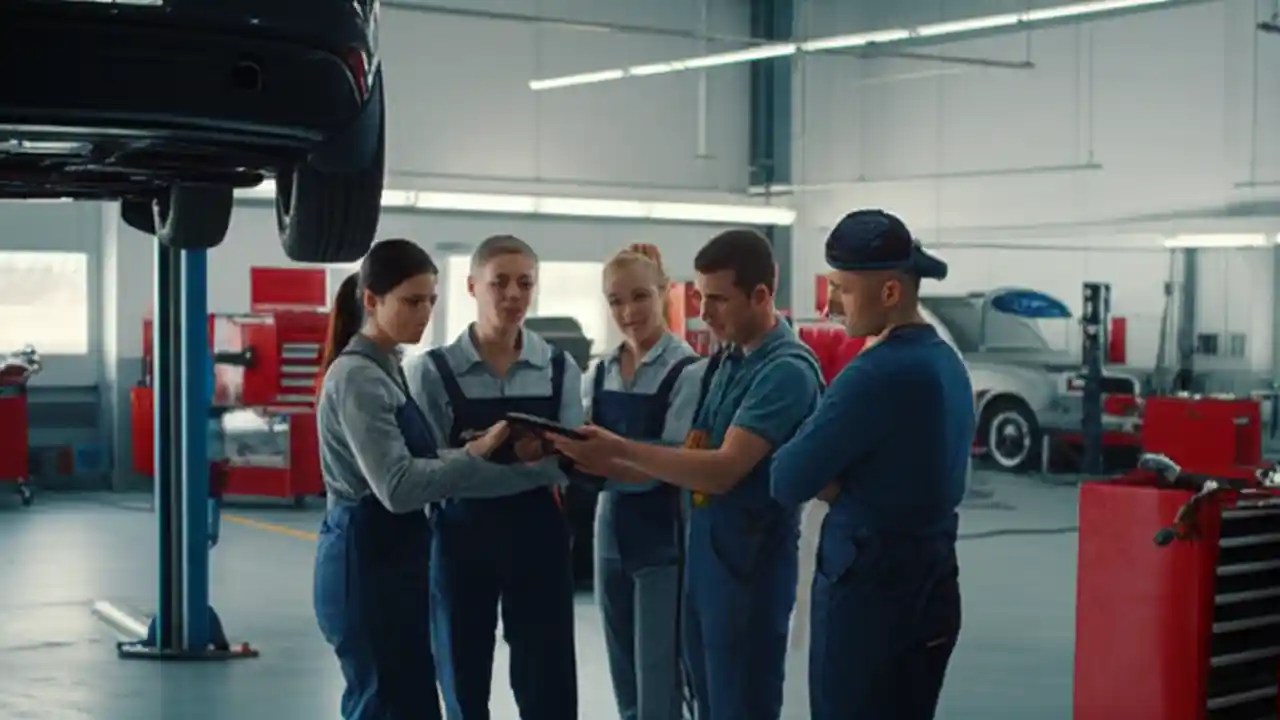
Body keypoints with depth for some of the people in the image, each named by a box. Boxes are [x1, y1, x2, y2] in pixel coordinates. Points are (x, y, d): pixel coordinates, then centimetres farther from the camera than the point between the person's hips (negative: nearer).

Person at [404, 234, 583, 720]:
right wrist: (525, 466, -19)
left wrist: (538, 456, -26)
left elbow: (570, 466, -4)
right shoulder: (432, 371, -5)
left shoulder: (560, 369, 3)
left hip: (538, 539, 2)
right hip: (461, 542, -1)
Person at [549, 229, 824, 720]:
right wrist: (614, 468, 1)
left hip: (749, 567, -9)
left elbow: (723, 469, -24)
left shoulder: (786, 370, -18)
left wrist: (621, 450, -22)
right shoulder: (731, 360, 11)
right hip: (704, 561, 9)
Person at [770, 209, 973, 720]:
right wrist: (831, 481, -1)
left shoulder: (878, 373, -20)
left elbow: (788, 482, -18)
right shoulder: (946, 362, 9)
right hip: (928, 583, 9)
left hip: (869, 588, -9)